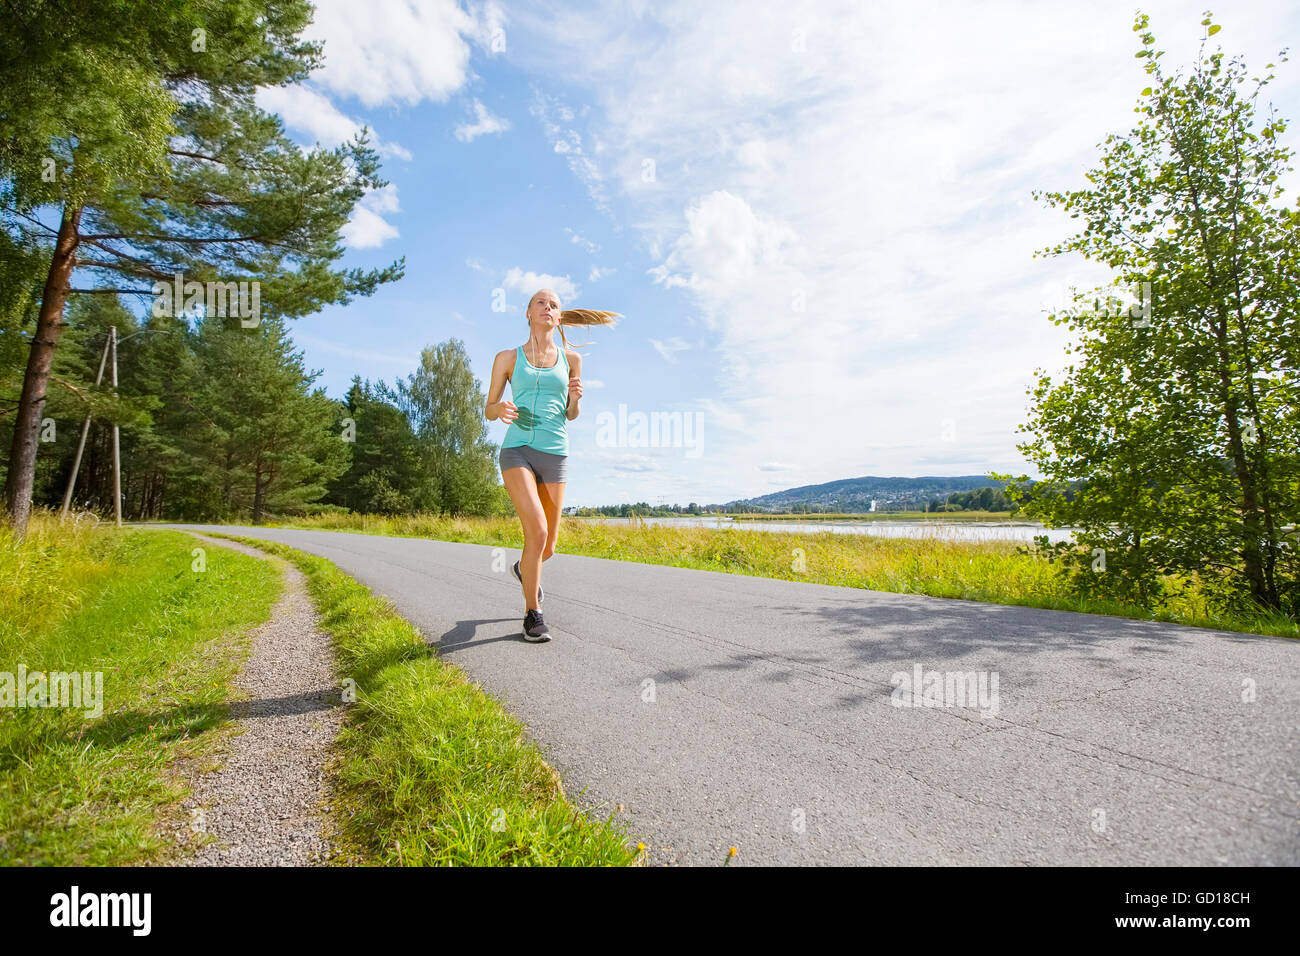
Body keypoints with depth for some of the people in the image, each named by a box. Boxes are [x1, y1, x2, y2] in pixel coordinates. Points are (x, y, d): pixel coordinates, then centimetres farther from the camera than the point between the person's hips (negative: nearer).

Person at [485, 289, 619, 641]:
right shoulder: (507, 358, 8)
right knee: (537, 531, -22)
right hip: (517, 451, -2)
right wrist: (500, 409, -14)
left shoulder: (571, 358, 12)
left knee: (548, 545, 8)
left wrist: (575, 397, -6)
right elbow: (488, 410, 11)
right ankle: (533, 613, -3)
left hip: (555, 455, 2)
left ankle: (523, 569, 47)